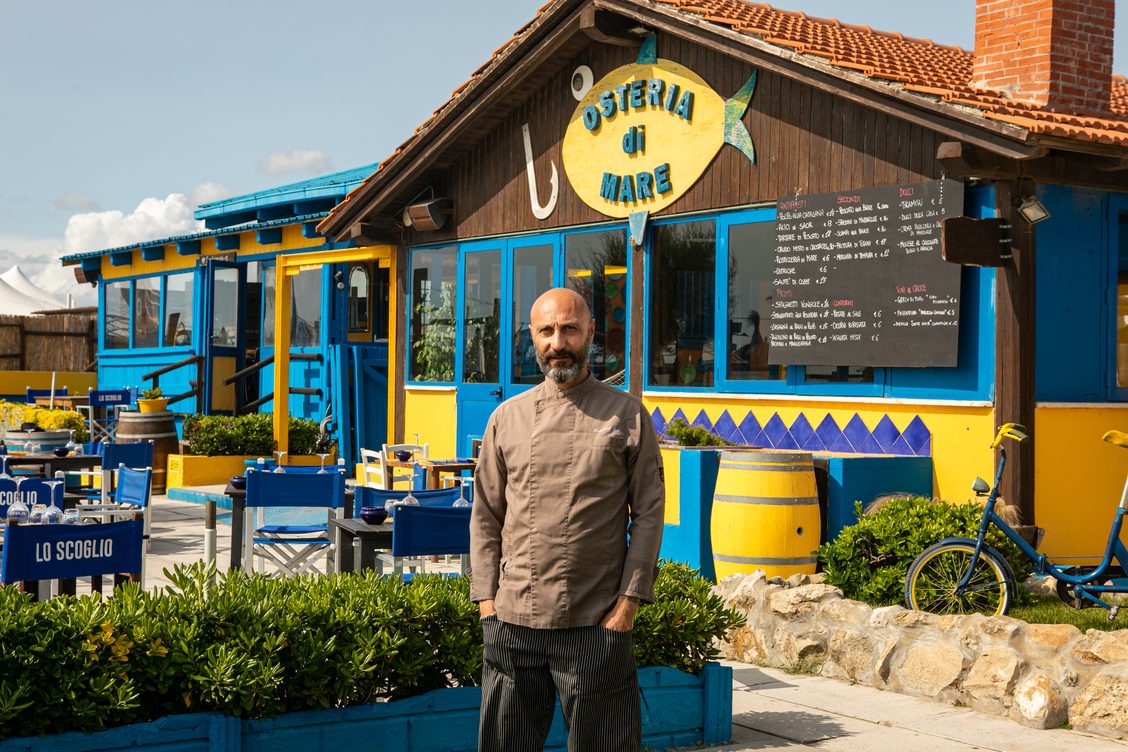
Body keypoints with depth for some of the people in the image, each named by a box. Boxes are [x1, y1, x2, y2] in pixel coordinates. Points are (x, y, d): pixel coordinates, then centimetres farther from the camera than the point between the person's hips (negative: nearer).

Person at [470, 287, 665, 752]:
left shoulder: (627, 415, 2)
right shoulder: (506, 418, 8)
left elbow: (648, 514, 0)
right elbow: (485, 516, 10)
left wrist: (629, 601, -7)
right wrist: (487, 599, 2)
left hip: (597, 623, -2)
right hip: (512, 620, 3)